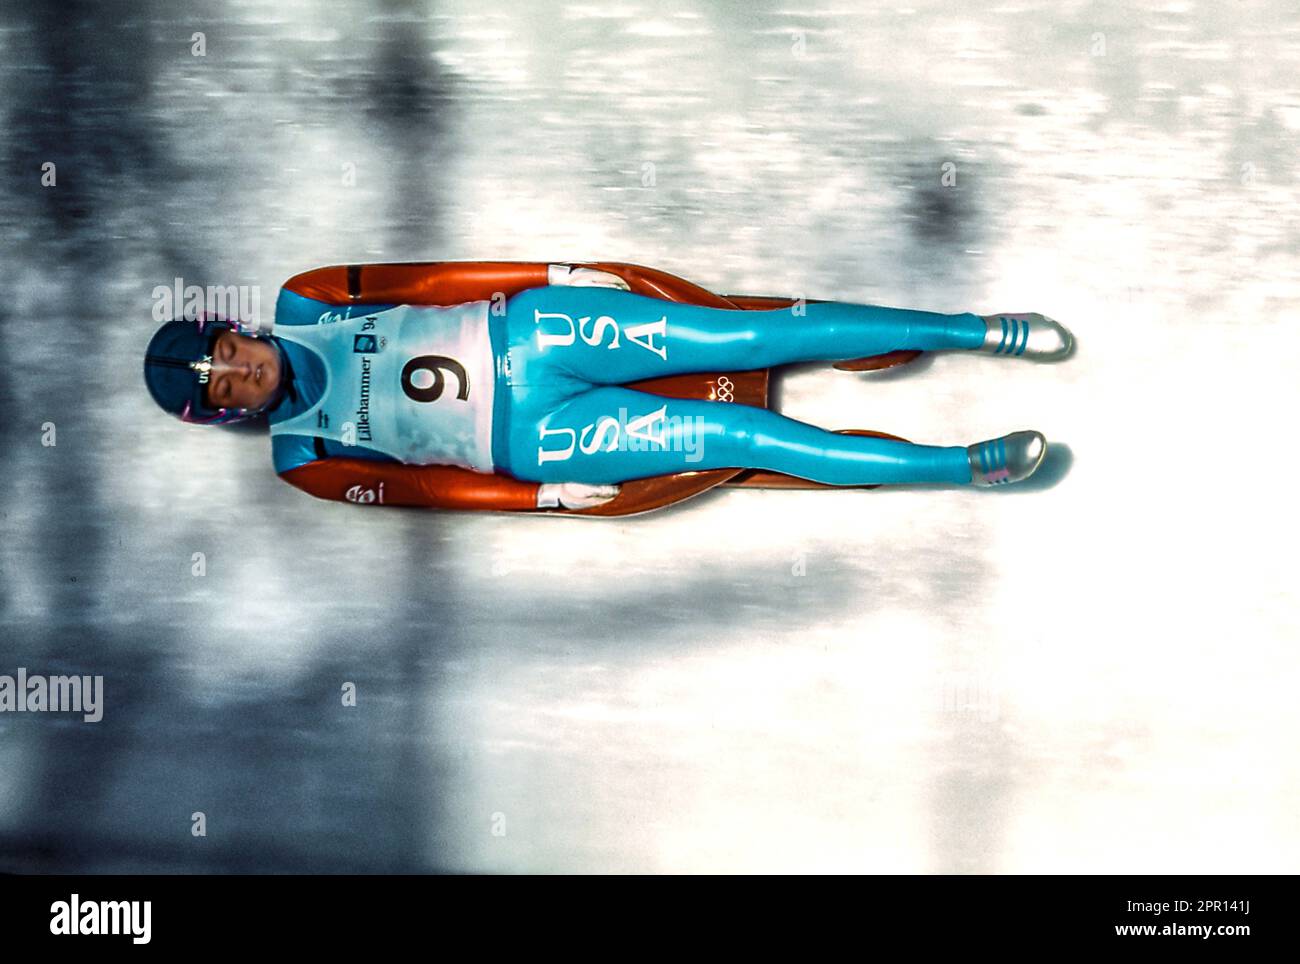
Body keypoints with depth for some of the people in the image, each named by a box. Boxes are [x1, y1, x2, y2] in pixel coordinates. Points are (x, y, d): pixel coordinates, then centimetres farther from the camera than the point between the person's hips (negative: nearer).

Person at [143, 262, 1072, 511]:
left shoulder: (298, 304, 6)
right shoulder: (302, 459, 1)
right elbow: (416, 488, -1)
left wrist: (556, 274, 3)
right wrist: (542, 496, -7)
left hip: (524, 329, 2)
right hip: (529, 440, -2)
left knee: (761, 334, -11)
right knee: (740, 436, -14)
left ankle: (984, 329, -4)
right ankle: (965, 464, -8)